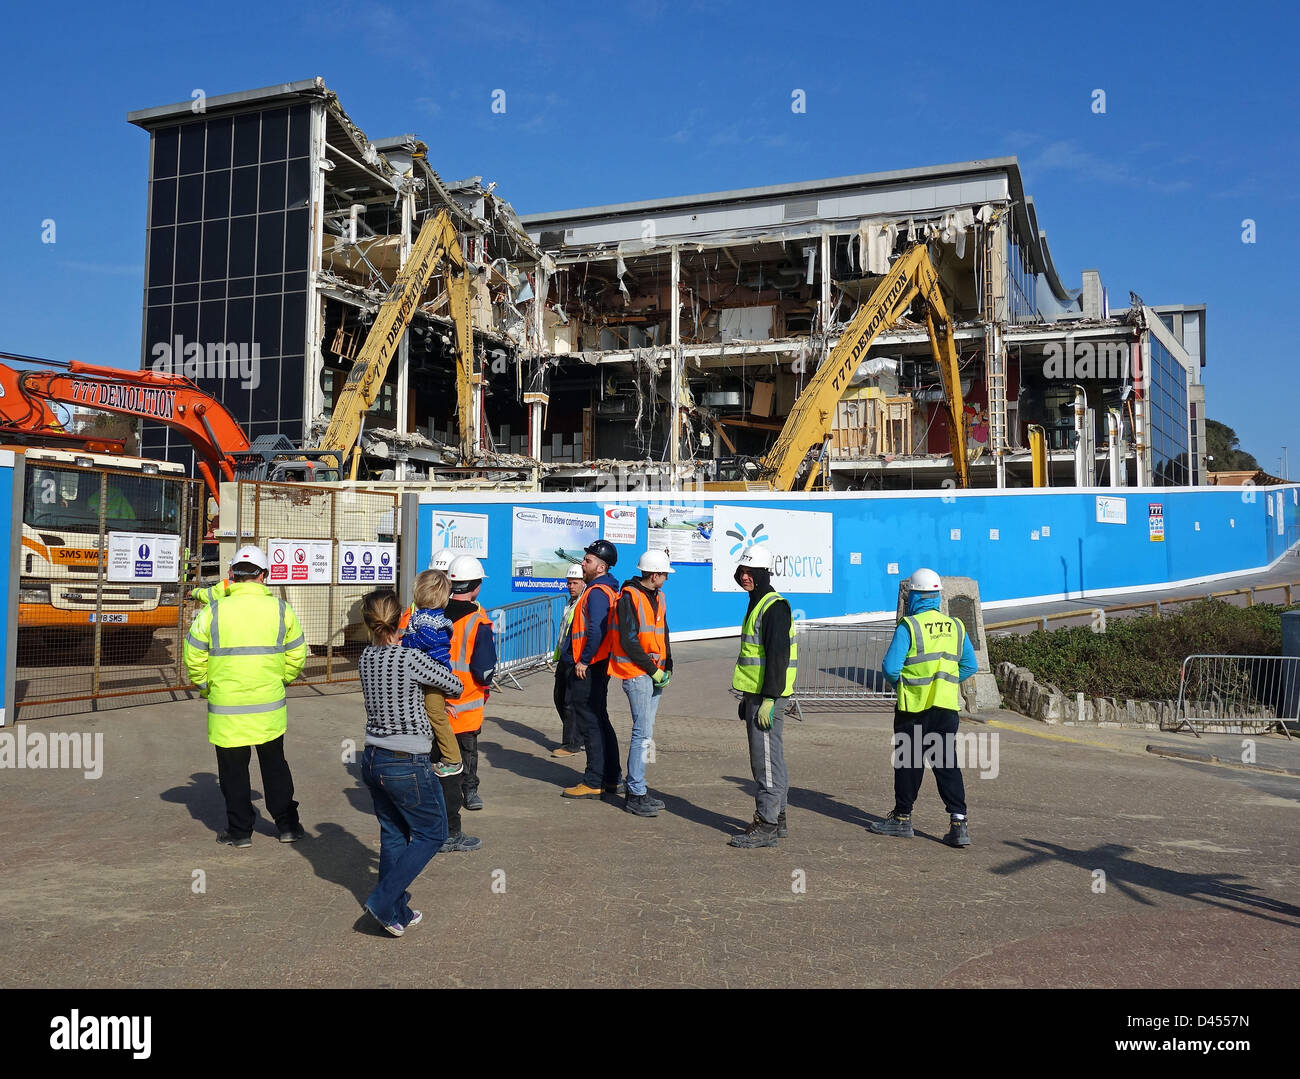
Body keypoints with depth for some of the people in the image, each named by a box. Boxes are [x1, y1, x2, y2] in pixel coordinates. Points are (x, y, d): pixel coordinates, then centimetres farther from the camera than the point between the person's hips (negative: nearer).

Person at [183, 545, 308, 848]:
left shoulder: (213, 611, -7)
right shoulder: (280, 610, -3)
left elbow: (194, 659, -2)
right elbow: (296, 656, 4)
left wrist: (206, 686, 15)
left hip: (226, 709, -2)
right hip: (270, 708, 2)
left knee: (233, 771, 12)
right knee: (275, 766, 16)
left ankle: (239, 831, 19)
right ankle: (287, 825, 22)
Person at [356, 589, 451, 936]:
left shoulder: (366, 659, -1)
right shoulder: (411, 659, -19)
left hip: (373, 760, 7)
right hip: (408, 765, -7)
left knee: (393, 836, 18)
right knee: (432, 834, 11)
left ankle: (398, 914, 24)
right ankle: (383, 901, 3)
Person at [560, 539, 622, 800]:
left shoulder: (597, 592, -16)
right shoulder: (610, 590, 16)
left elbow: (597, 631, -27)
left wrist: (583, 660, -20)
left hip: (588, 668, -11)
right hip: (600, 665, 11)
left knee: (590, 722, -5)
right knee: (600, 720, 16)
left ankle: (593, 783, 0)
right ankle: (610, 778, 23)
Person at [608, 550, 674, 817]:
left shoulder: (658, 598, 15)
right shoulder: (630, 597, -11)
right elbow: (628, 640, -16)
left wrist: (667, 667, 7)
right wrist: (653, 669, -14)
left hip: (655, 674, 8)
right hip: (637, 674, -8)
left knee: (645, 732, 12)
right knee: (643, 733, -9)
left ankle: (636, 789, 20)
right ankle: (635, 795, -3)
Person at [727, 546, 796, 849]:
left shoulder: (774, 607, -15)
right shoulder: (756, 604, 18)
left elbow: (778, 655, -21)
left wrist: (768, 699, -23)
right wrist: (746, 698, 25)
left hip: (767, 697, -10)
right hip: (756, 695, 10)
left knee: (766, 759, -6)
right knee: (769, 759, 15)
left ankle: (766, 826, -1)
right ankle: (777, 820, 24)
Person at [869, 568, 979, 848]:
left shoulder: (908, 626, -11)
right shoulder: (955, 627, 6)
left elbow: (890, 666, -14)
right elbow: (970, 666, 10)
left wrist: (900, 685, 5)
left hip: (913, 707, -4)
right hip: (946, 707, 4)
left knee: (909, 763, 7)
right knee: (947, 764, 8)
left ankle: (902, 819, 19)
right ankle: (959, 823, 1)